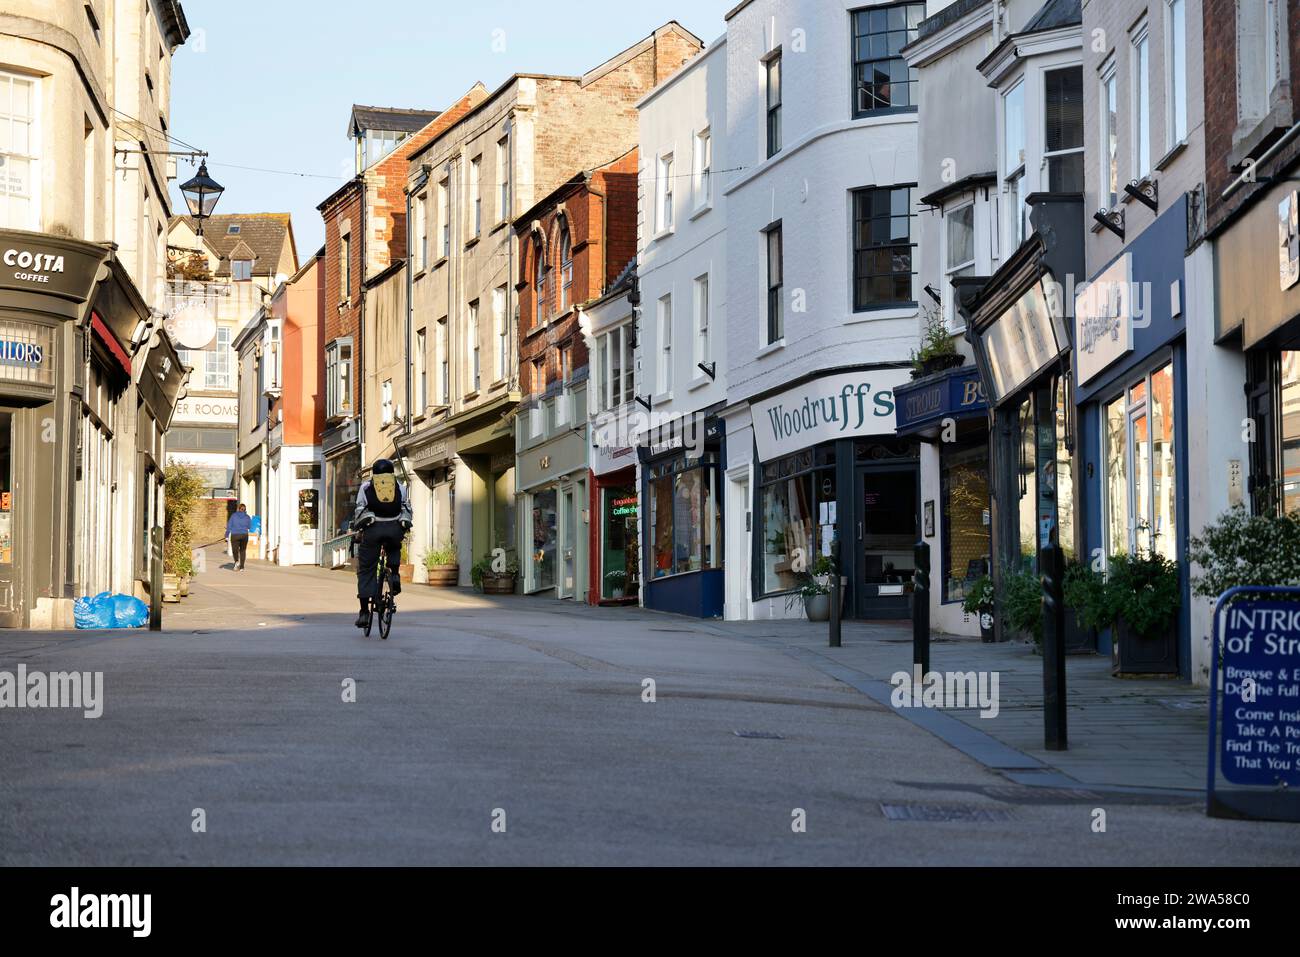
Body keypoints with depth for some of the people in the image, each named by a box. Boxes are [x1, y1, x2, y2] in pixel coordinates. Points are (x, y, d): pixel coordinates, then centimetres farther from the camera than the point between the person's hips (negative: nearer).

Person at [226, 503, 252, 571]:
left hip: (235, 535, -2)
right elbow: (250, 526, 12)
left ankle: (237, 561, -17)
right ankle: (241, 567, 12)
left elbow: (229, 526, -4)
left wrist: (227, 536, 0)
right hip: (244, 535, 2)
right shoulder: (247, 517, -1)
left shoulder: (233, 515, -3)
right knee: (242, 551, 15)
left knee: (235, 550, 10)